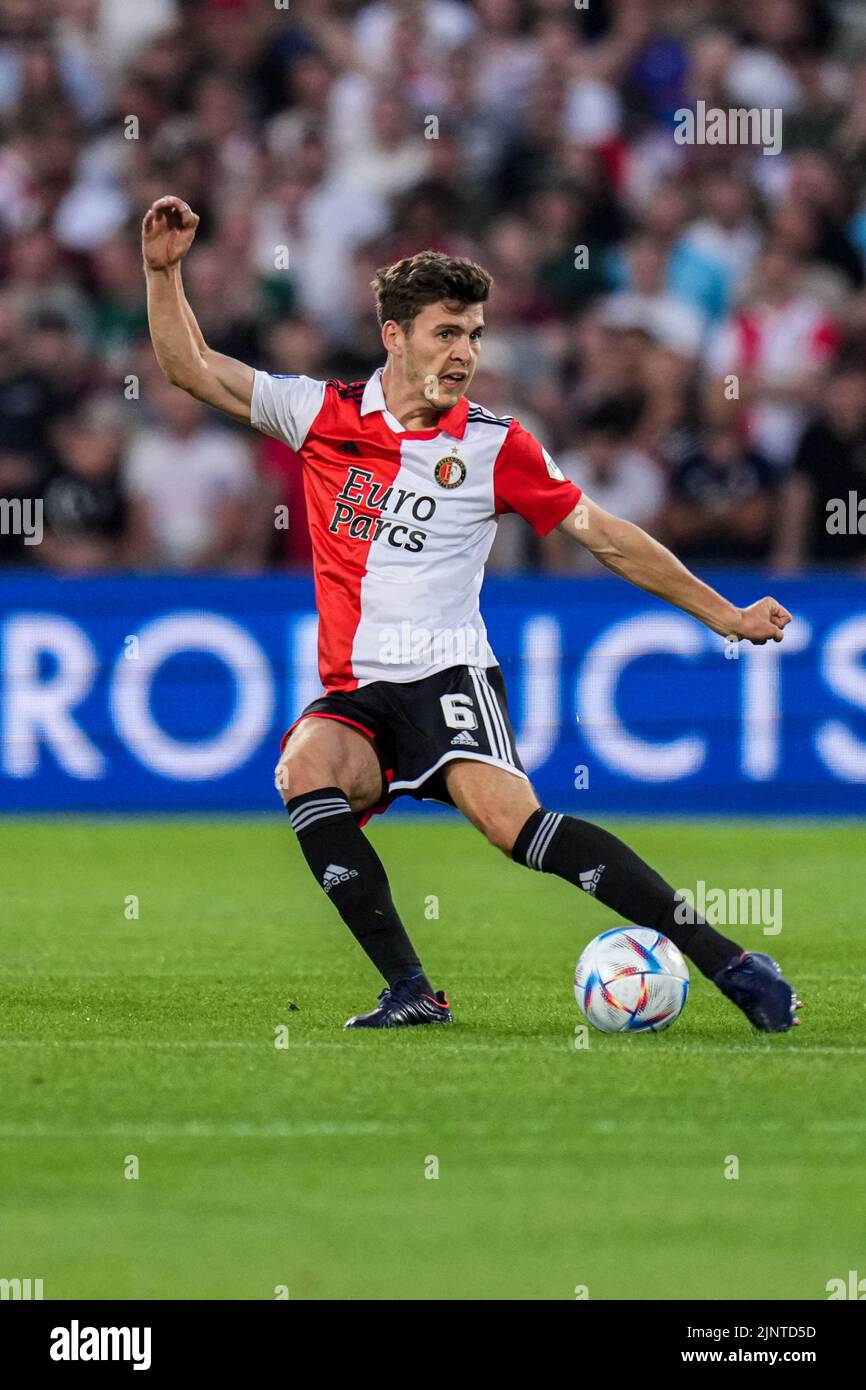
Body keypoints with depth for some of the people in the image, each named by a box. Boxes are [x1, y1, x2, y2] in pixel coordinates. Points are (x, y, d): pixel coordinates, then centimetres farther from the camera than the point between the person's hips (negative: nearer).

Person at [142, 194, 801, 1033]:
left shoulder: (495, 447, 2)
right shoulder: (324, 414, 7)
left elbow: (604, 536, 10)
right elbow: (190, 368, 14)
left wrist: (724, 615, 10)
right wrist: (163, 271, 1)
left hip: (447, 678, -3)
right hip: (353, 693, 3)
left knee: (507, 815, -29)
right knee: (305, 767, -31)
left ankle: (728, 963, -27)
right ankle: (411, 993, -29)